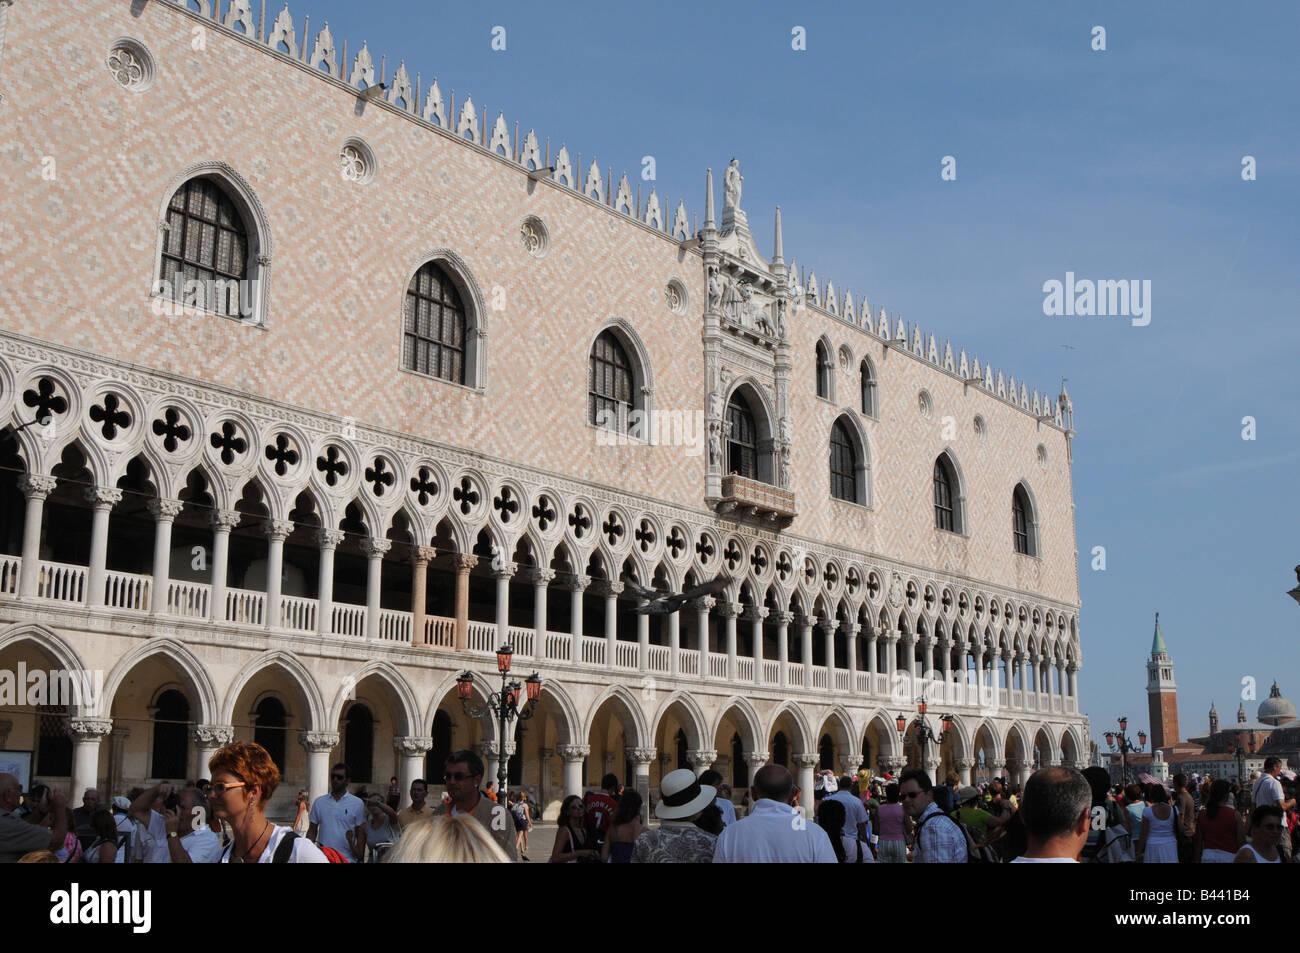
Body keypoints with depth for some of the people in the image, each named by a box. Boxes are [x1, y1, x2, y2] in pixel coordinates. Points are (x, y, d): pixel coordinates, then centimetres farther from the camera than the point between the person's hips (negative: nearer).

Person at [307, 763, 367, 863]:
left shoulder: (357, 803, 2)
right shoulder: (319, 802, 9)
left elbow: (361, 834, 3)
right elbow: (312, 831, 13)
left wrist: (359, 858, -4)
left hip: (347, 859, -2)